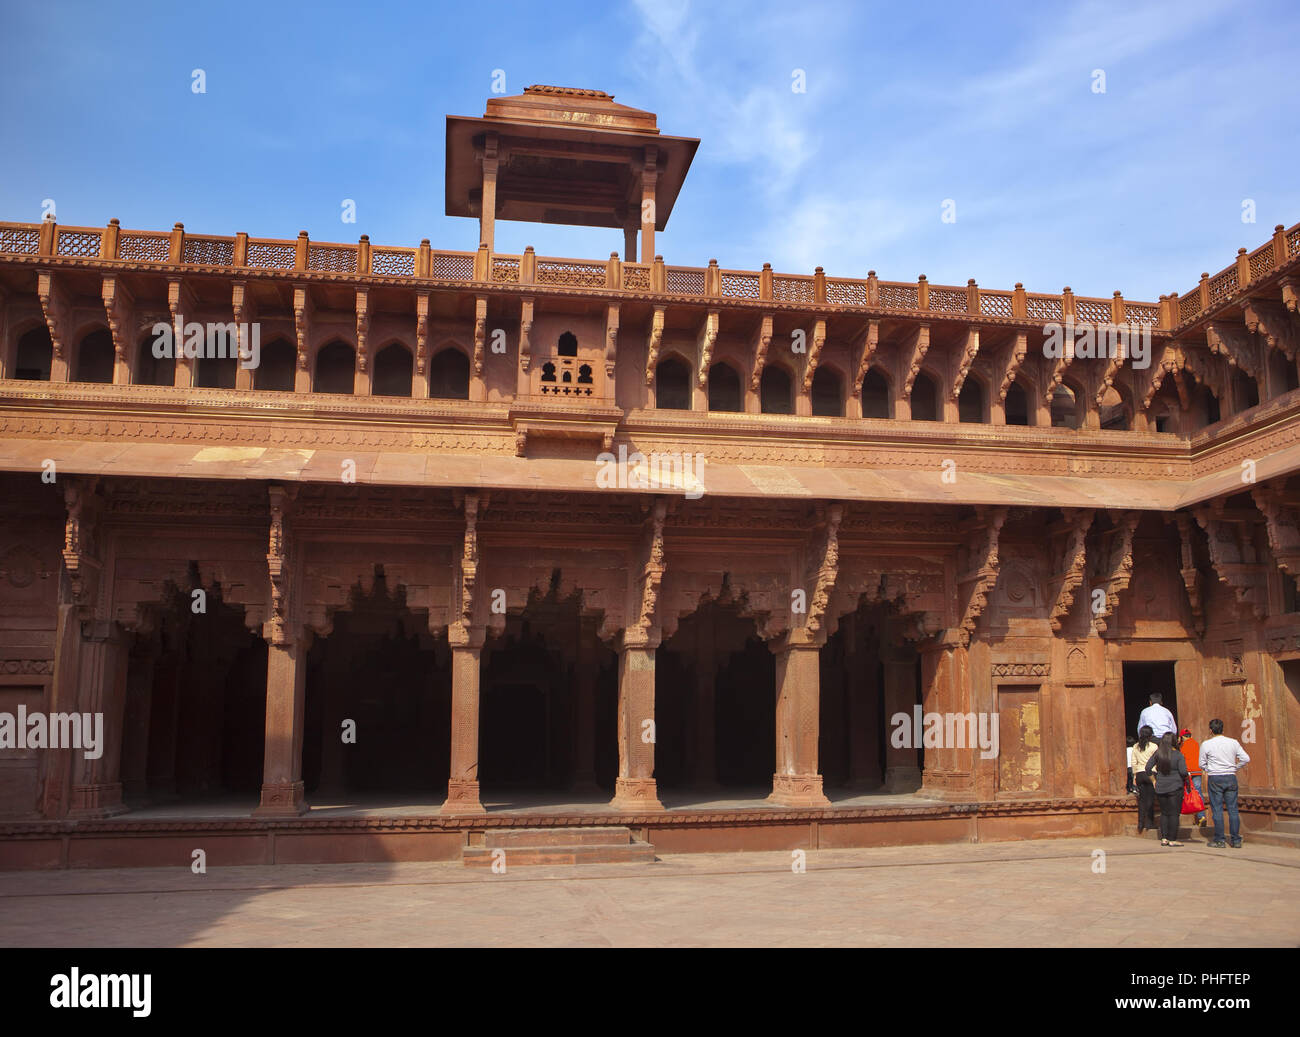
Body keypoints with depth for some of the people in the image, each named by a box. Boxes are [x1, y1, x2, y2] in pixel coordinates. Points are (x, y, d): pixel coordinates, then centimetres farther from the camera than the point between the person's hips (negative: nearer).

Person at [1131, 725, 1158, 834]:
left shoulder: (1136, 747, 6)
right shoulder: (1153, 746, -5)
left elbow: (1134, 763, 7)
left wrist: (1135, 776, 13)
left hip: (1139, 773, 3)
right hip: (1150, 773, -3)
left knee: (1142, 799, 8)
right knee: (1150, 799, 2)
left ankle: (1141, 823, 8)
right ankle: (1149, 823, 1)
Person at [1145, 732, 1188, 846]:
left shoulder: (1157, 754, -1)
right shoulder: (1178, 755, -9)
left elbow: (1148, 768, -1)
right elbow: (1183, 771, -15)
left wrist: (1154, 778, 14)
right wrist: (1184, 778, 6)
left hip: (1160, 788, 3)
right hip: (1175, 787, -3)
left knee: (1164, 813, 13)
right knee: (1174, 814, 2)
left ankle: (1164, 838, 11)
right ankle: (1172, 840, 2)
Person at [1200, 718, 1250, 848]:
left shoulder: (1206, 744, -3)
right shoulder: (1233, 742, 2)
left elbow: (1201, 764, 2)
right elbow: (1246, 759, -2)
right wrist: (1235, 768, 11)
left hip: (1215, 779, -2)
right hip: (1231, 777, 2)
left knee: (1217, 810, 2)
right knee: (1233, 809, 6)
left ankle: (1219, 840, 2)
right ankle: (1236, 841, 8)